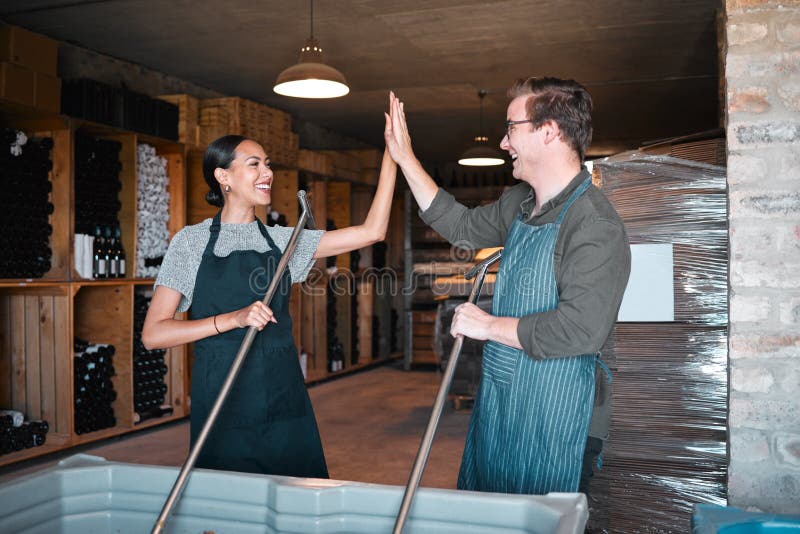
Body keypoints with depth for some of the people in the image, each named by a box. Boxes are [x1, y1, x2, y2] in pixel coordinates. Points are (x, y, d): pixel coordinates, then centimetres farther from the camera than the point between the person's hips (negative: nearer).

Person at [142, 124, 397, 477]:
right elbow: (153, 334, -8)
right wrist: (233, 319, -20)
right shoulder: (192, 241, -1)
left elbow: (371, 232, 2)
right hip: (224, 408, -3)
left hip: (285, 403, 4)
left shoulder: (282, 240, 9)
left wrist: (391, 155, -2)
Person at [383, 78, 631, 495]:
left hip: (549, 411, -9)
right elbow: (463, 226, 21)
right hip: (496, 397, 9)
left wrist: (488, 325, -18)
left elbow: (579, 331, -30)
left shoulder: (596, 227, -22)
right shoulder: (520, 203, 6)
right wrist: (405, 159, 18)